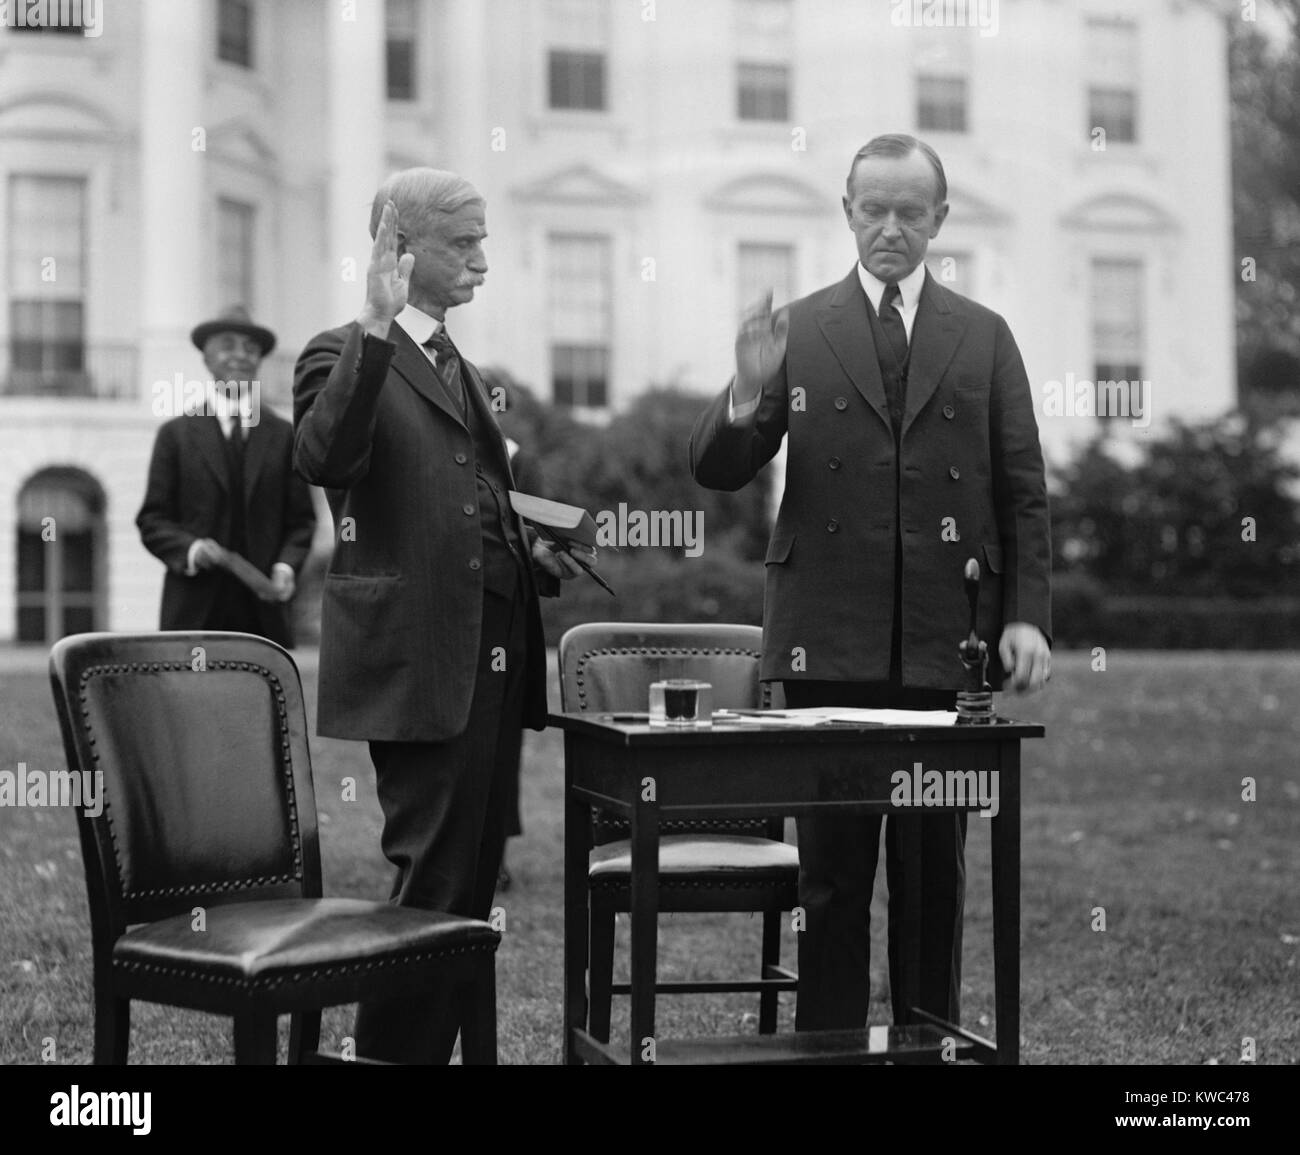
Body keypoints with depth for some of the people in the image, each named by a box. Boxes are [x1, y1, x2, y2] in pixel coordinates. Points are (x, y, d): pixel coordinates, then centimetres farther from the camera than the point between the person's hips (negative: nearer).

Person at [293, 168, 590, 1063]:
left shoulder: (460, 368, 21)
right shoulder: (344, 355, -5)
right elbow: (323, 459, -26)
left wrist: (531, 551, 11)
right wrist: (377, 332, -30)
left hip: (494, 655, 8)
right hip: (416, 661, -8)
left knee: (471, 888, 11)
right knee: (433, 884, -7)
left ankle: (435, 1050, 19)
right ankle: (390, 1052, 3)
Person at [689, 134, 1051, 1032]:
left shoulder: (984, 338, 10)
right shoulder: (799, 332, 6)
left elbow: (1024, 494, 9)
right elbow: (716, 471, 1)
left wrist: (1027, 614, -3)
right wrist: (748, 395, -19)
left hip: (943, 646, 1)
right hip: (829, 645, -1)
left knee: (933, 871, 7)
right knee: (831, 872, 3)